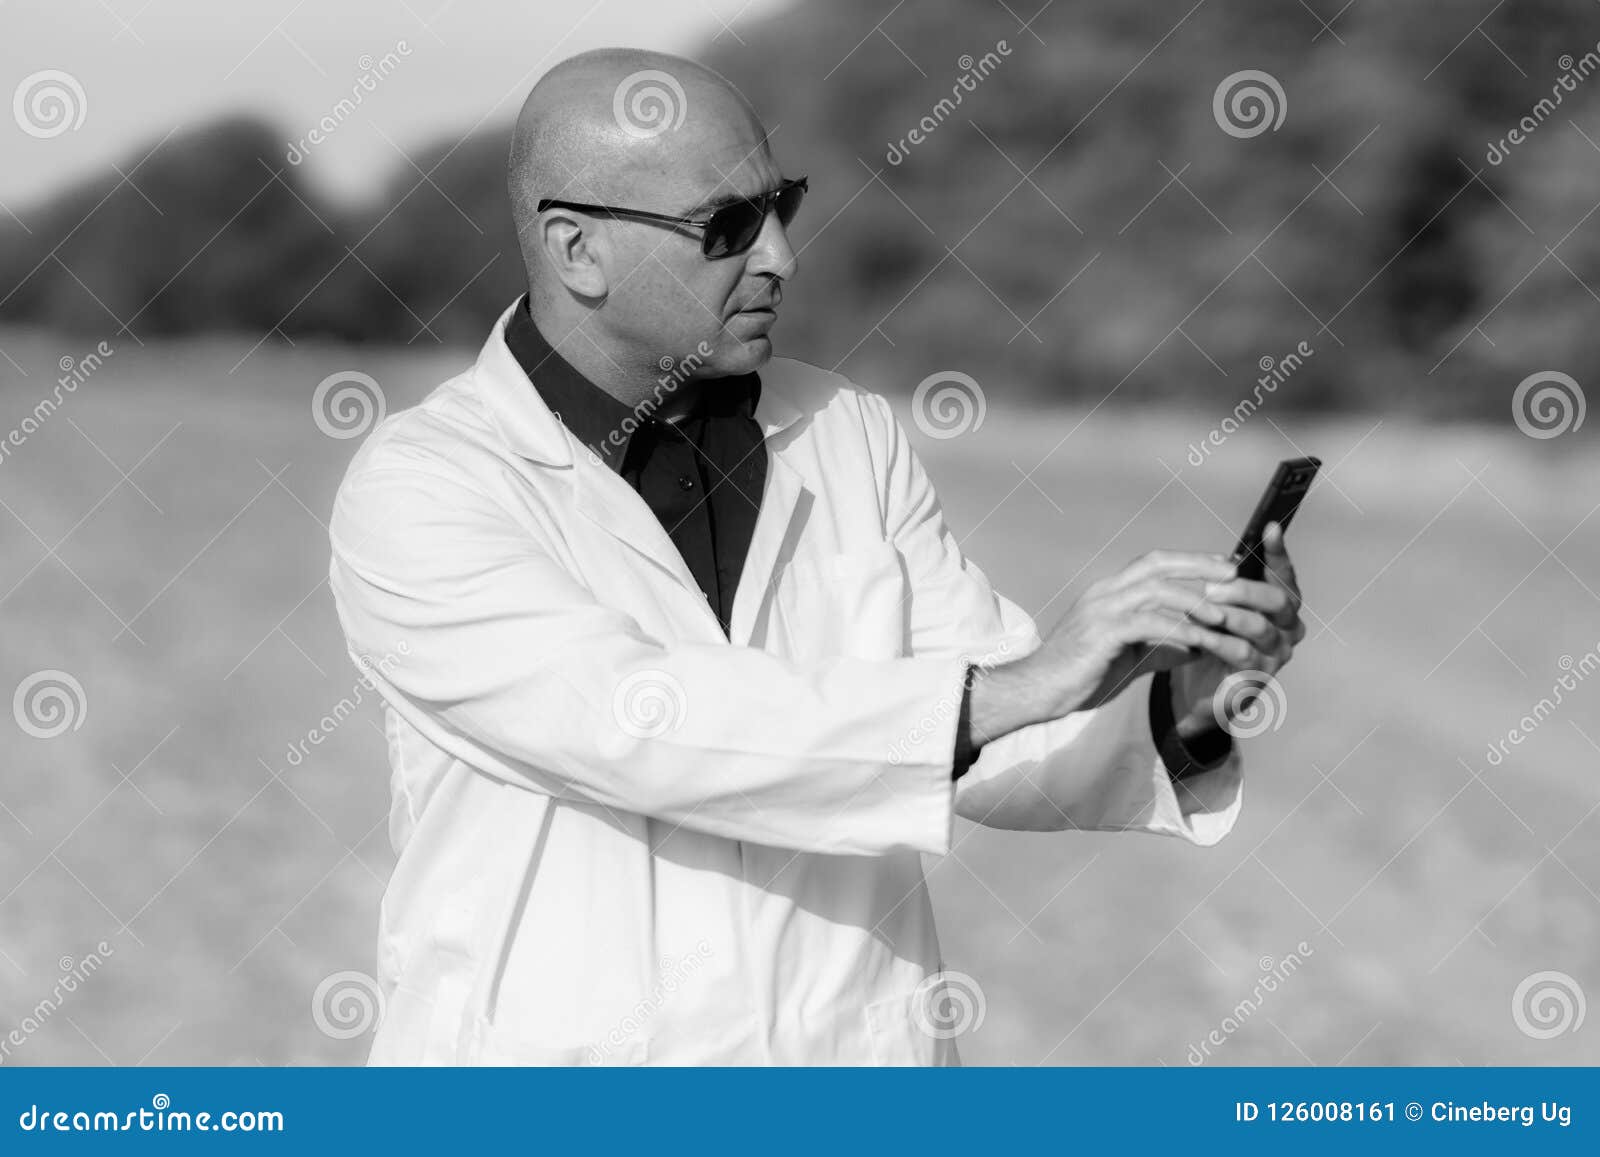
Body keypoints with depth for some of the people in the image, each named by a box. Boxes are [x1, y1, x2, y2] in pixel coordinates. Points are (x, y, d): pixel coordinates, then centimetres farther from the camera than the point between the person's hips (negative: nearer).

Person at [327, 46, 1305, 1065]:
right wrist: (1012, 687, -25)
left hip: (856, 1053, 4)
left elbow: (997, 749, 7)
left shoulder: (850, 437, 7)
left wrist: (1180, 711, -12)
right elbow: (635, 725, -21)